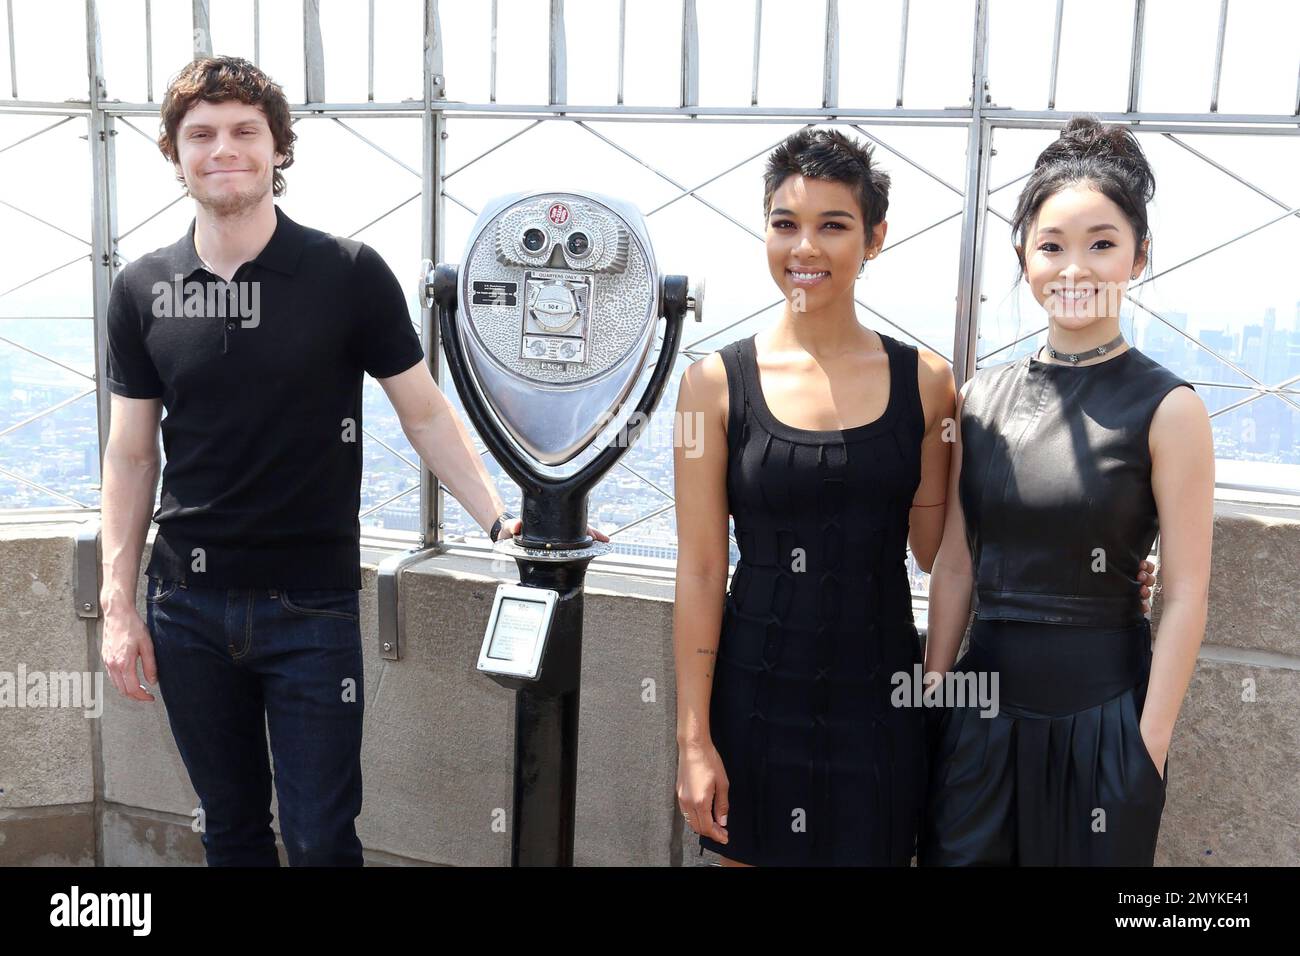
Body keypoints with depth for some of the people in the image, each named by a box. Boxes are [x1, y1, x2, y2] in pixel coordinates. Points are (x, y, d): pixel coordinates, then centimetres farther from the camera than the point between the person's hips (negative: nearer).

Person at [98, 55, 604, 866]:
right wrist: (119, 604, 4)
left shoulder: (349, 274, -8)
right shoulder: (143, 291, 2)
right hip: (186, 606, 3)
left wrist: (500, 517, -16)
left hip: (311, 611, -3)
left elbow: (425, 412, -3)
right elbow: (131, 455, 6)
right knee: (230, 828, 17)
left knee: (321, 838, 4)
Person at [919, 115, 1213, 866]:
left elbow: (1186, 593, -9)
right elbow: (955, 564, 6)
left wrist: (1149, 745, -10)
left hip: (1099, 712, -3)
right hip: (983, 703, 4)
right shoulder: (983, 397, 2)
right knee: (960, 853, 13)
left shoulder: (1167, 409, -9)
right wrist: (932, 695, 6)